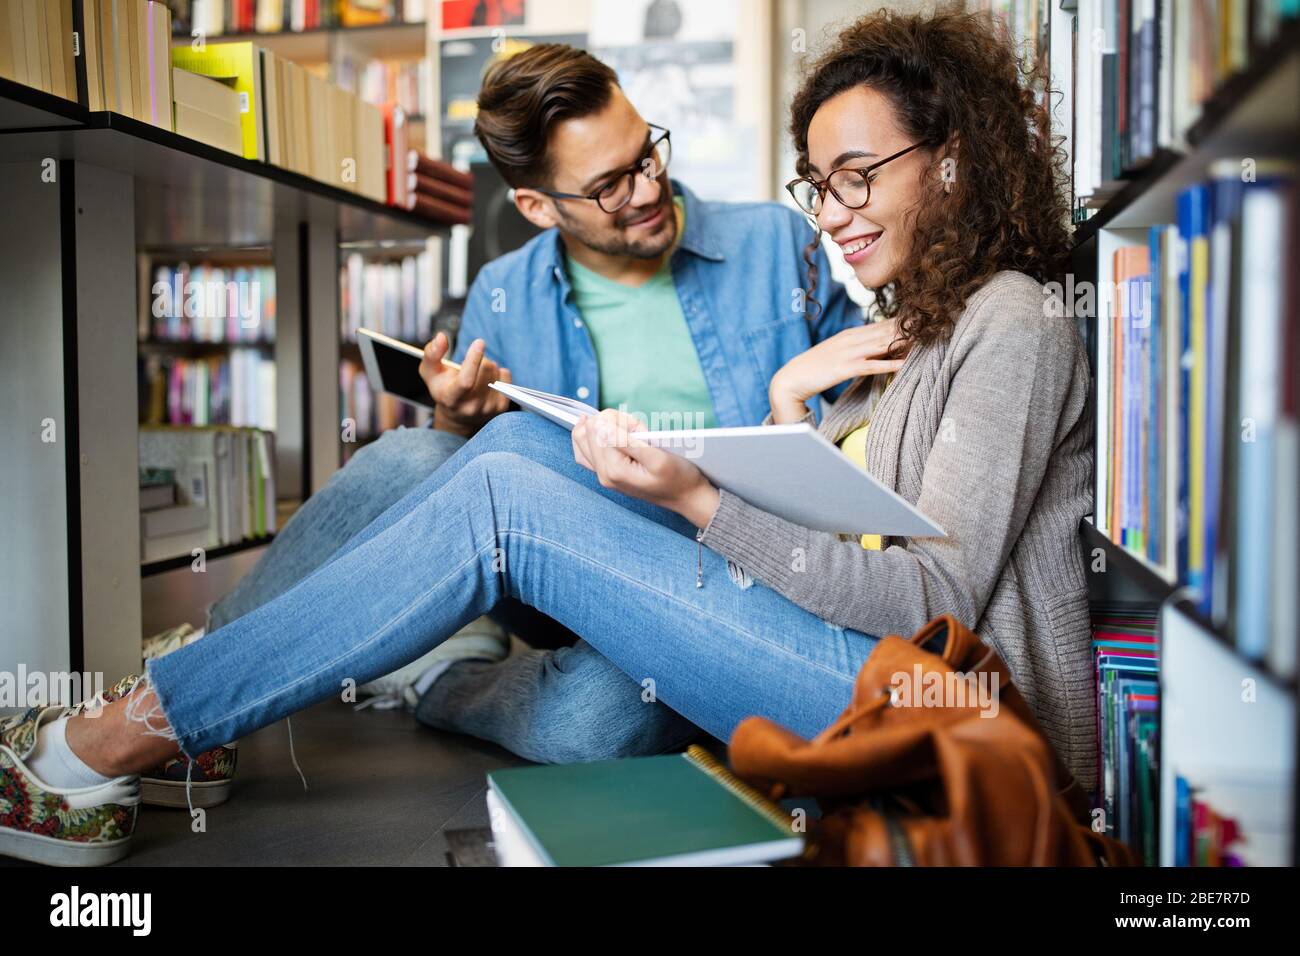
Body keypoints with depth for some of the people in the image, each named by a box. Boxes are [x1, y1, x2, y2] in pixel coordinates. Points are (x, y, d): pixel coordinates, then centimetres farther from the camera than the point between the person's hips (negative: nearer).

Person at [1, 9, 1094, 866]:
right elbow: (814, 535, 14)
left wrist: (698, 500, -25)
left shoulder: (1014, 327, -9)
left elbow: (939, 596, -19)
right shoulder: (913, 324, 20)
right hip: (881, 674, 9)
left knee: (500, 500, -16)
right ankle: (185, 688, -1)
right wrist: (788, 403, -3)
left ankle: (127, 734, -7)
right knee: (520, 441, -3)